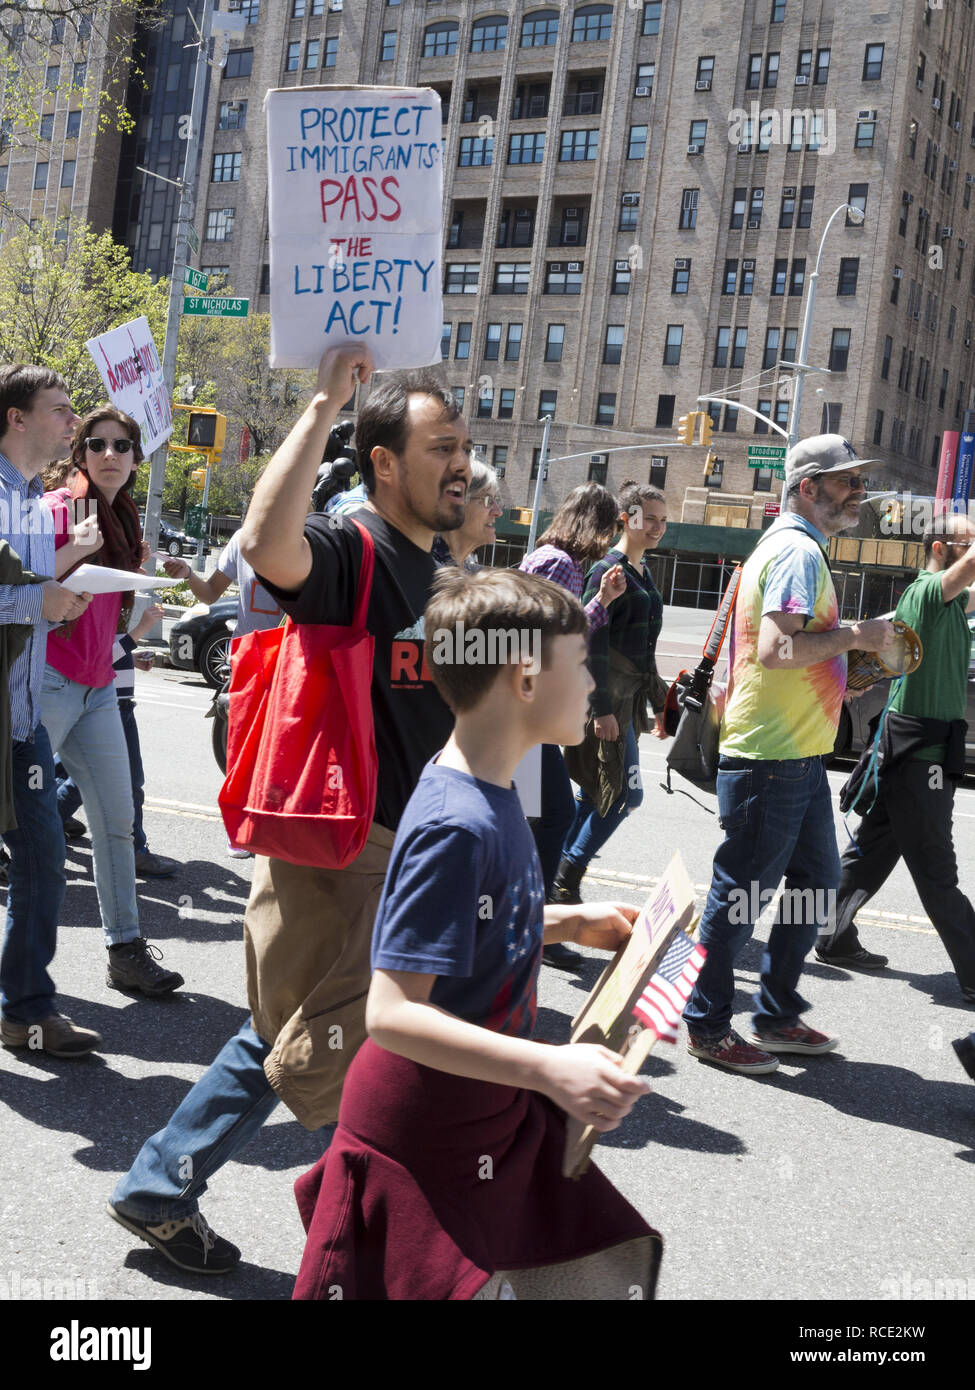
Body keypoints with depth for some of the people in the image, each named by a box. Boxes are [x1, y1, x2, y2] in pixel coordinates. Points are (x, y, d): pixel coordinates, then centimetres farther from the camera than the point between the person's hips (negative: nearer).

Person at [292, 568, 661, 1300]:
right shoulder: (457, 827, -28)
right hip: (419, 1140, -9)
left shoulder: (491, 794, 1)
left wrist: (569, 922, 10)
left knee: (605, 1271, 15)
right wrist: (550, 1068, -35)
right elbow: (391, 1013, -31)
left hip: (492, 1115, 9)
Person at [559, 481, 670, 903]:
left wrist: (659, 703, 24)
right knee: (626, 793, -10)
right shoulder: (609, 570, -12)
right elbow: (593, 643, -18)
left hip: (630, 694, 9)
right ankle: (565, 881, 0)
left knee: (594, 792, 11)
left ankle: (555, 877, 19)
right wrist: (602, 708, -22)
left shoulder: (643, 573, 17)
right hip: (610, 694, -9)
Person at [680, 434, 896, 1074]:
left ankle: (778, 1018, 28)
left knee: (817, 880, 17)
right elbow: (774, 649, -28)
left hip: (800, 754, 11)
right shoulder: (798, 551, -15)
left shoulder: (797, 547, 18)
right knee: (743, 891, 0)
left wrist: (848, 671, 17)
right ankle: (708, 1027, 13)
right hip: (771, 756, -11)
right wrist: (854, 635, -17)